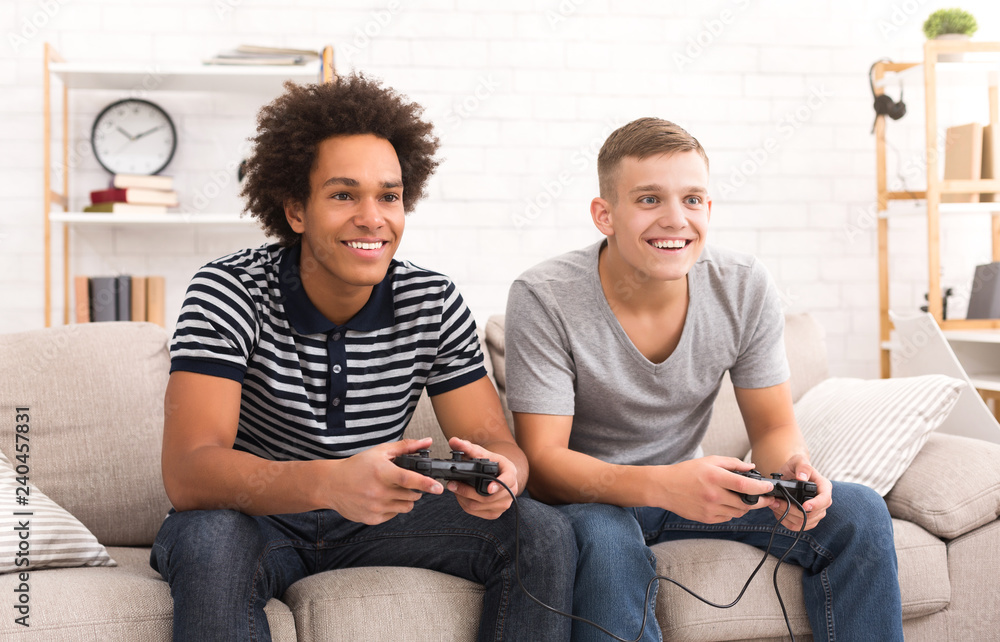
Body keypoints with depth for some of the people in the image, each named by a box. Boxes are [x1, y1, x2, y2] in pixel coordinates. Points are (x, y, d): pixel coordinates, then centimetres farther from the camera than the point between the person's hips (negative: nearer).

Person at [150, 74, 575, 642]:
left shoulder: (434, 303, -5)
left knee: (545, 532, -15)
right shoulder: (229, 291, -17)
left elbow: (497, 442, -6)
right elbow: (187, 473, -28)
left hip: (374, 518, 4)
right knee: (210, 543, -37)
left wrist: (497, 475, -34)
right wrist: (329, 483, -47)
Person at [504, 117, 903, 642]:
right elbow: (542, 463, -24)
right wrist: (664, 486, -42)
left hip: (683, 484, 5)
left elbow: (774, 427, -1)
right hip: (587, 496, -4)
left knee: (858, 514, -11)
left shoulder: (745, 289, -9)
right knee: (605, 539, -39)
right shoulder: (544, 299, -22)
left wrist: (791, 469, -28)